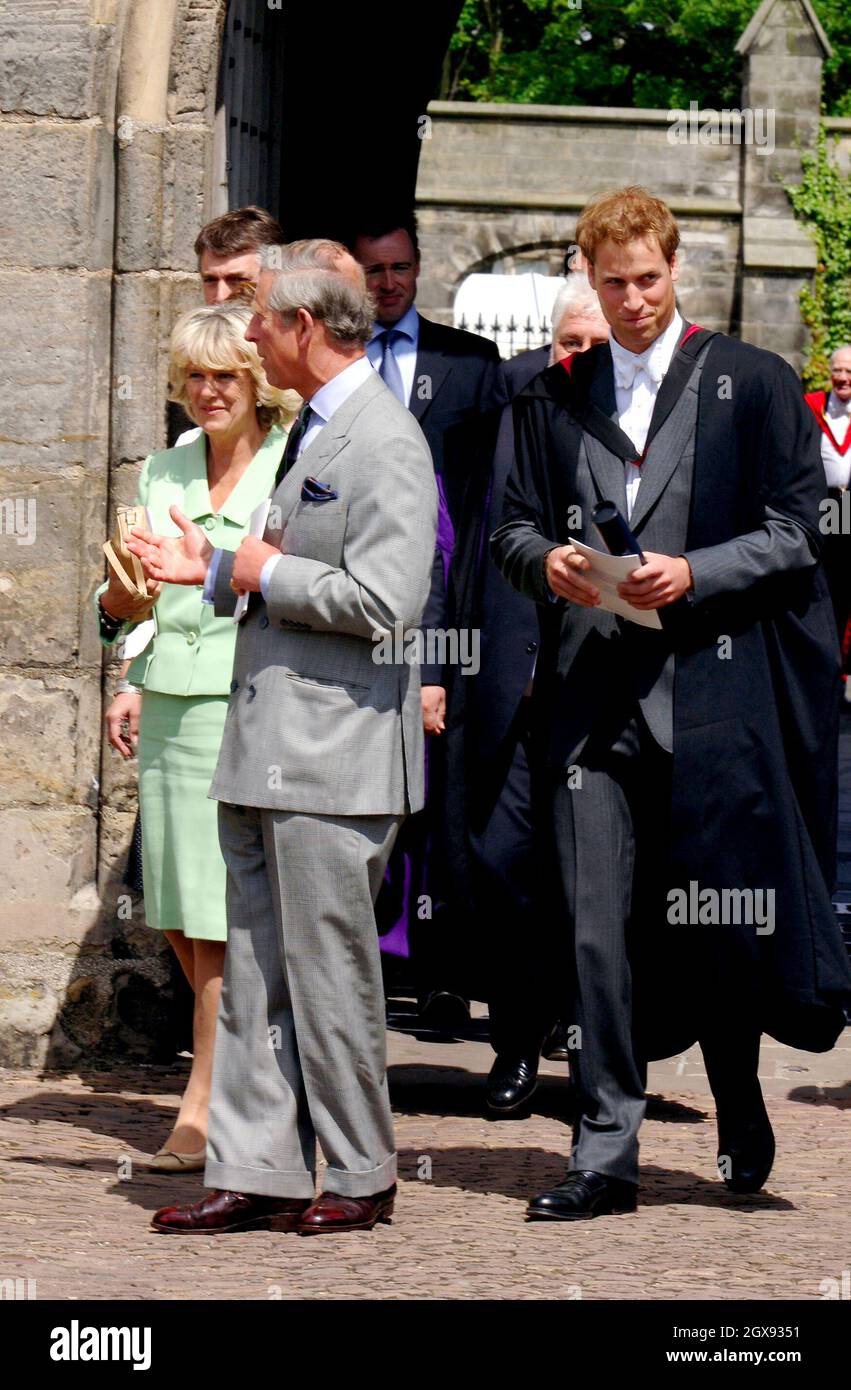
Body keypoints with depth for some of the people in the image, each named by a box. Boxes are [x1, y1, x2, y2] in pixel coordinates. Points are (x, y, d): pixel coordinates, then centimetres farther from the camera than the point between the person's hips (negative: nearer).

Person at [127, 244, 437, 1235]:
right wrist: (212, 570, 15)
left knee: (326, 969, -2)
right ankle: (256, 1172, 12)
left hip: (334, 752, -10)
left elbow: (380, 602, -22)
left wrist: (263, 573, -12)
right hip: (264, 747, 10)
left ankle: (361, 1177, 9)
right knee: (254, 969, 9)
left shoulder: (384, 443, -13)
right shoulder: (312, 430, 18)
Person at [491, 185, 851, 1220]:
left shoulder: (753, 385, 4)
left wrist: (693, 575, -14)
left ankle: (739, 1104, 28)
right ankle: (604, 1155, 0)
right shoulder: (553, 398, 14)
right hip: (592, 697, 2)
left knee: (716, 919, 4)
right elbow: (513, 524, 15)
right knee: (595, 930, -3)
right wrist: (546, 563, -7)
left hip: (713, 691, -2)